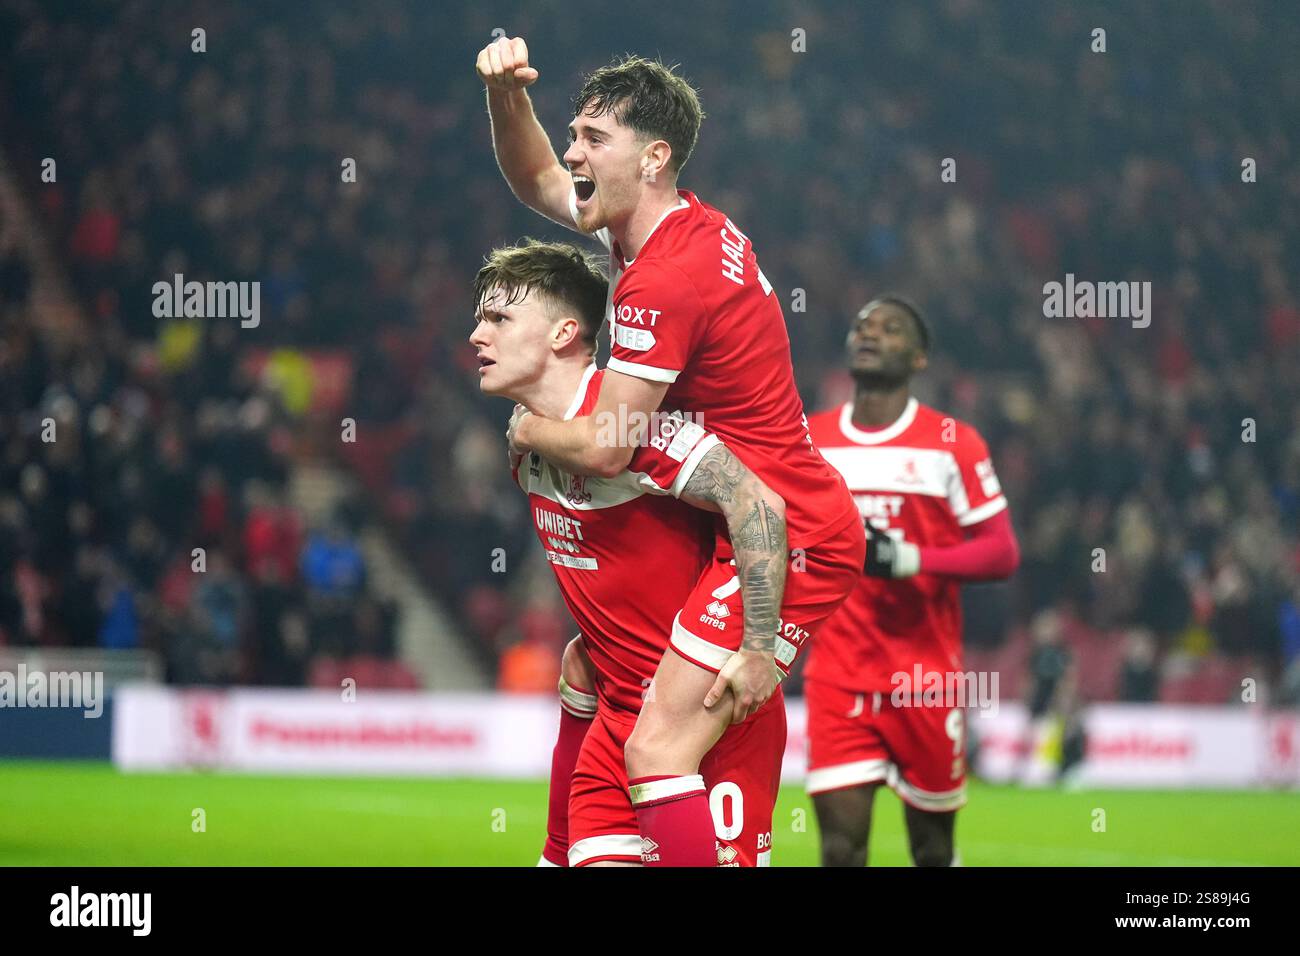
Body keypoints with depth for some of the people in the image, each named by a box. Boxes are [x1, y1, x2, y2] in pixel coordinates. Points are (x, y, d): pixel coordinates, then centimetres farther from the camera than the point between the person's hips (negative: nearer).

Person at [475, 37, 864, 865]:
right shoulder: (688, 227, 9)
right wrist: (507, 96, 10)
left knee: (659, 751, -18)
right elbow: (537, 183, 27)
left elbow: (604, 450, -18)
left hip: (787, 540, -11)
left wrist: (524, 429, 2)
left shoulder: (664, 282, -20)